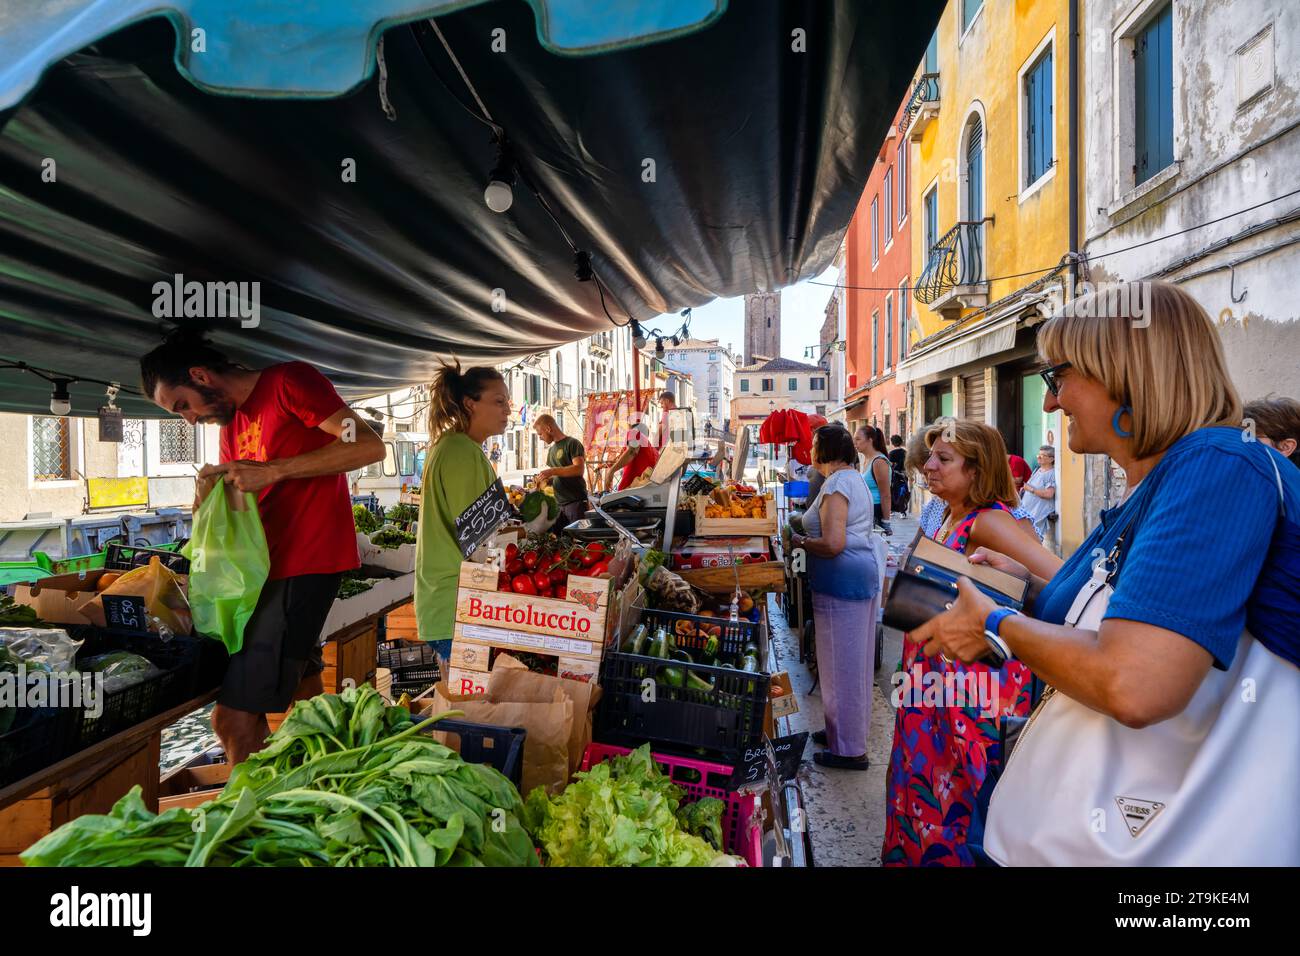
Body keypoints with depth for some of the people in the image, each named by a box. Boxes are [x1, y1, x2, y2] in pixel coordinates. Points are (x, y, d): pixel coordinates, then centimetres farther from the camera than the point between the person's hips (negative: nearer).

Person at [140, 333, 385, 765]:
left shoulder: (289, 381, -8)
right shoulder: (231, 425, 17)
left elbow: (369, 446, -20)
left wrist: (272, 470, -22)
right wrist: (211, 492, -3)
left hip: (305, 563, -10)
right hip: (272, 566, 10)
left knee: (234, 718, -12)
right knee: (301, 684, 24)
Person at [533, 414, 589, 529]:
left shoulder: (572, 443, -5)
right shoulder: (551, 449, 21)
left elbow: (579, 469, -17)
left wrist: (552, 471, -18)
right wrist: (545, 479, 6)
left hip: (576, 501, -8)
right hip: (559, 504, 8)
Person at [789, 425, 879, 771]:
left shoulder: (836, 485, -17)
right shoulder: (854, 478, 15)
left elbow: (833, 544, -25)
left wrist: (799, 541, -10)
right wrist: (808, 526, 12)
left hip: (842, 583, -11)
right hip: (862, 576, 11)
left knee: (841, 664, 0)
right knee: (854, 661, 19)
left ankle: (848, 750, 12)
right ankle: (847, 730, 34)